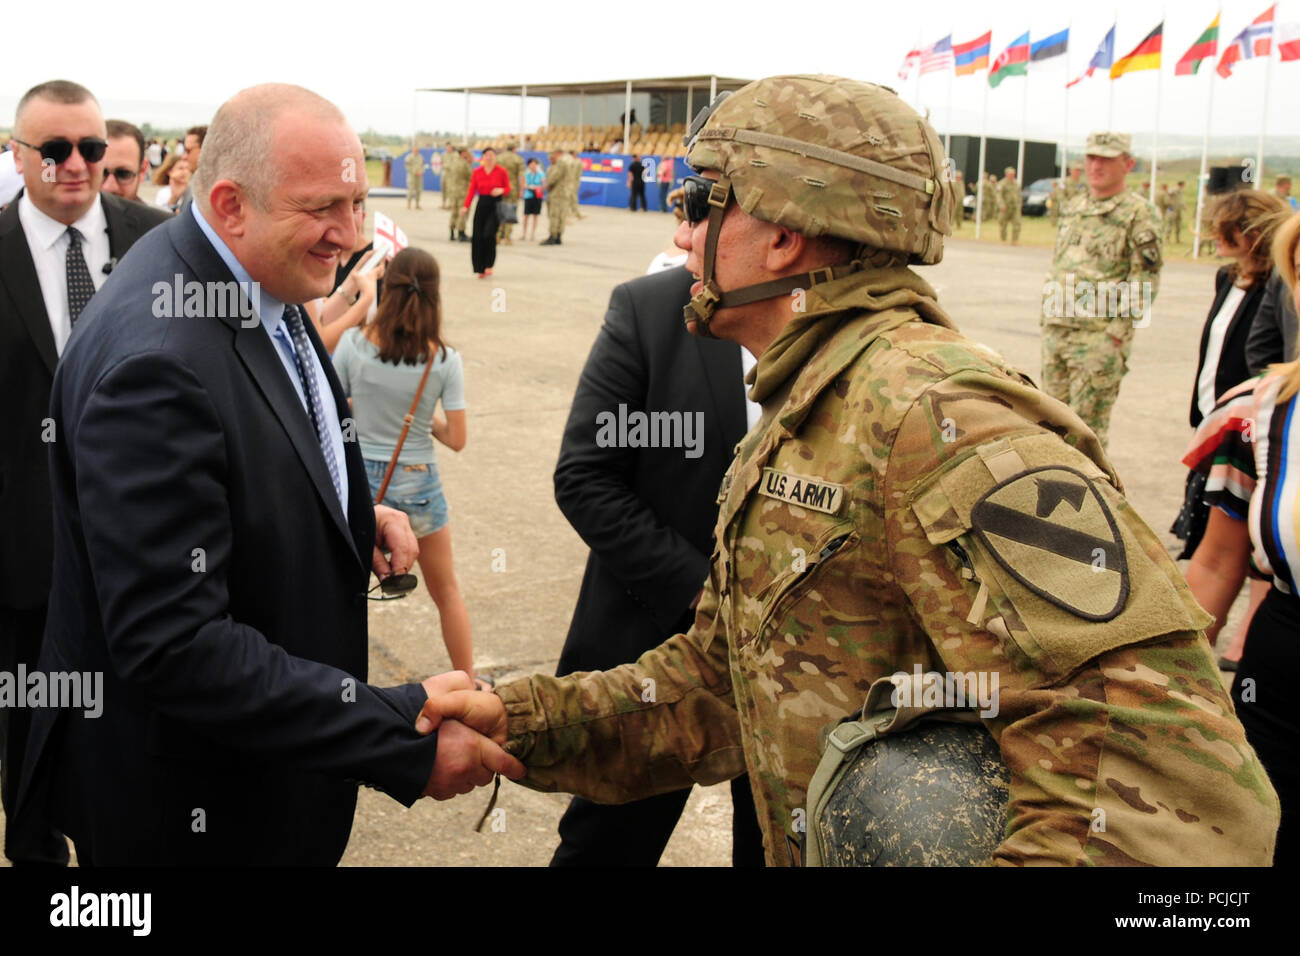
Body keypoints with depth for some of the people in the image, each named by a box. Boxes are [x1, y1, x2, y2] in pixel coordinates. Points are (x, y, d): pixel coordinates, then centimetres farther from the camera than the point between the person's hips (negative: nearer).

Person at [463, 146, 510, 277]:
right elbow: (472, 190, 2)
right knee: (478, 236, 0)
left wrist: (501, 190, -16)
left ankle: (489, 265, -1)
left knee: (489, 234, -17)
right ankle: (480, 269, 10)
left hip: (496, 205, -3)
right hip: (482, 204, 3)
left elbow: (508, 188, 7)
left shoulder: (502, 172, 0)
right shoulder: (477, 172, 5)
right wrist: (466, 206, -10)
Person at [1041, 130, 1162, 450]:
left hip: (1100, 337, -7)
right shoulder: (1071, 209, 15)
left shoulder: (1138, 214, -6)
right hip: (1055, 330, 7)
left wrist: (1117, 332, -16)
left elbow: (1145, 281, -10)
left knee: (1088, 424, -3)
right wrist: (1046, 315, 15)